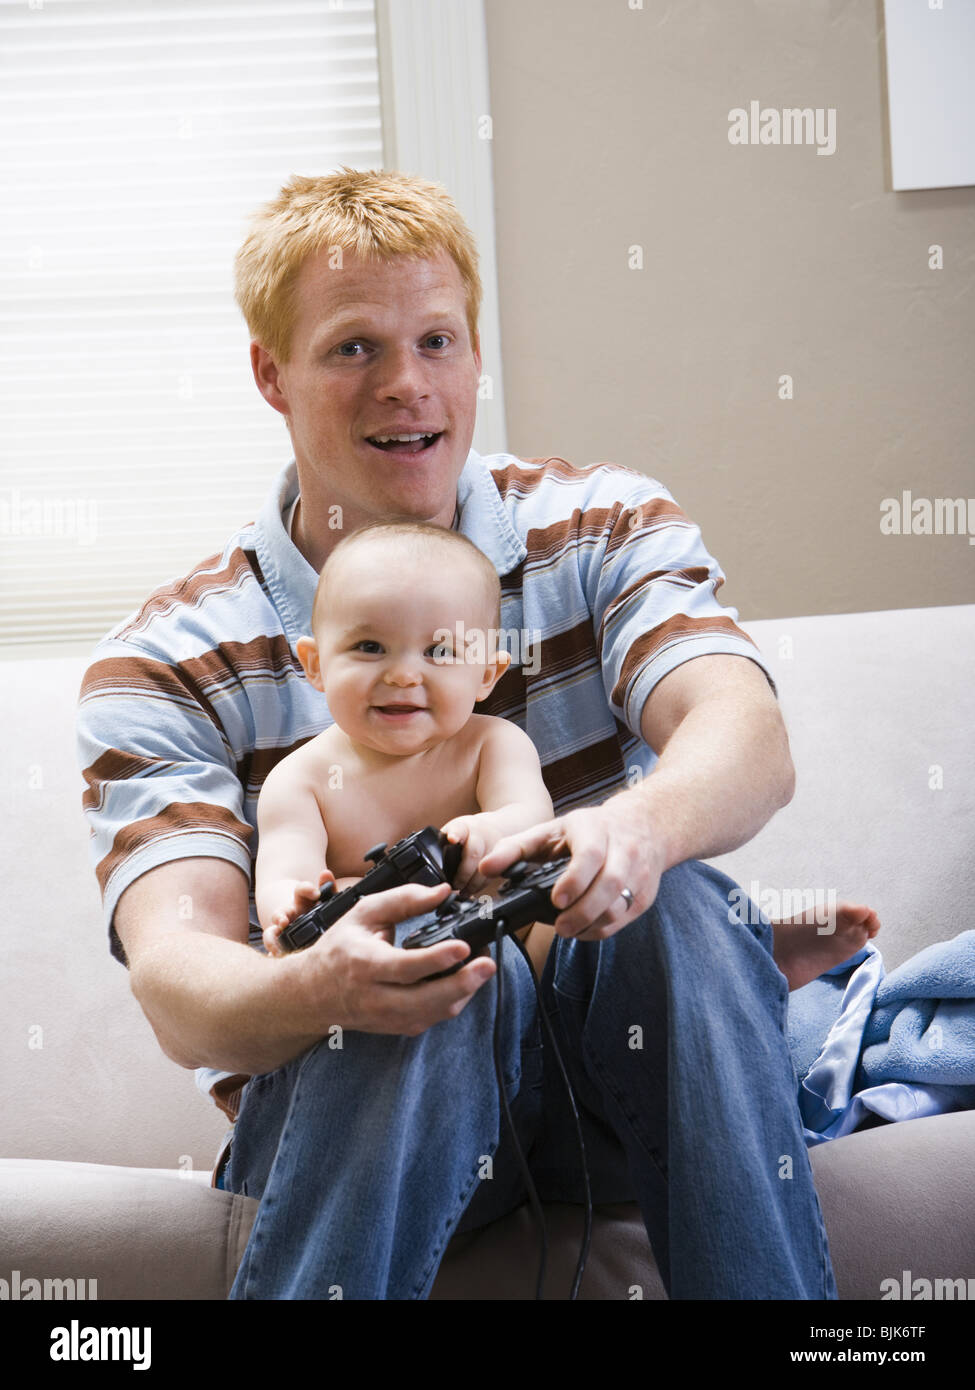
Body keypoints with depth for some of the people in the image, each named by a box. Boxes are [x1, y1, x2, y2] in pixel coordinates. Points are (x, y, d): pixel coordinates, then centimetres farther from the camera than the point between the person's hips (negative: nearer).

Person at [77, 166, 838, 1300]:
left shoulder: (602, 526, 1)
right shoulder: (164, 661, -4)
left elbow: (749, 740, -18)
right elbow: (177, 983, -18)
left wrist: (640, 826, -43)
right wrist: (319, 991, -43)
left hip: (615, 1059, 2)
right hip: (343, 1101, -2)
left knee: (680, 905, -30)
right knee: (449, 964, -34)